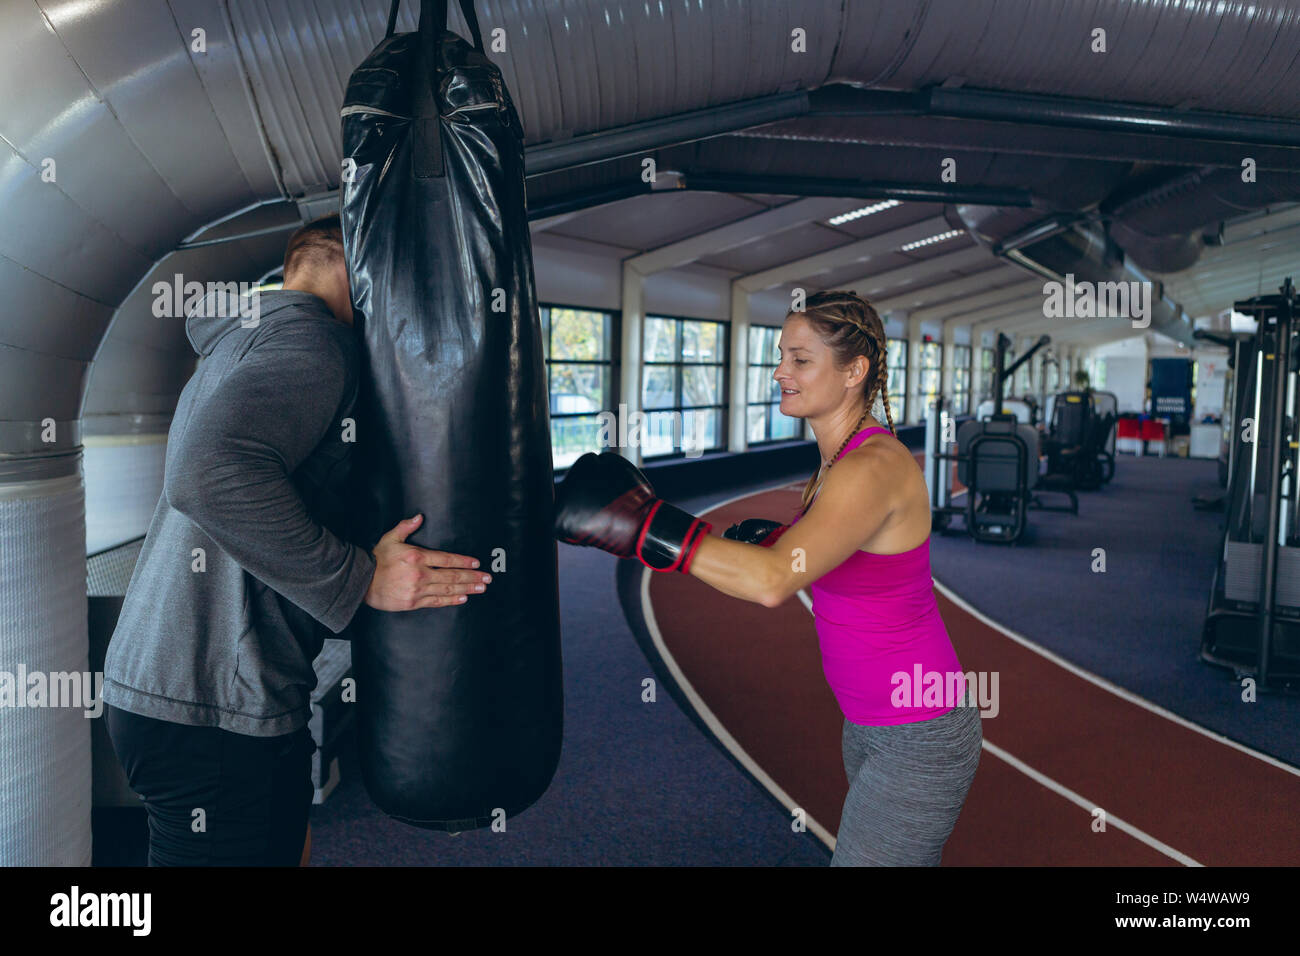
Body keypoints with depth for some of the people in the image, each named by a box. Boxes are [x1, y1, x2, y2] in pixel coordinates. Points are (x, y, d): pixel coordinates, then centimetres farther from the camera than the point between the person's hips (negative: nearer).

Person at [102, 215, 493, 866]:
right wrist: (359, 580, -24)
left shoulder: (235, 345, 17)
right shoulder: (312, 339, -15)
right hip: (215, 710, -10)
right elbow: (209, 475, -31)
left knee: (290, 844, 24)